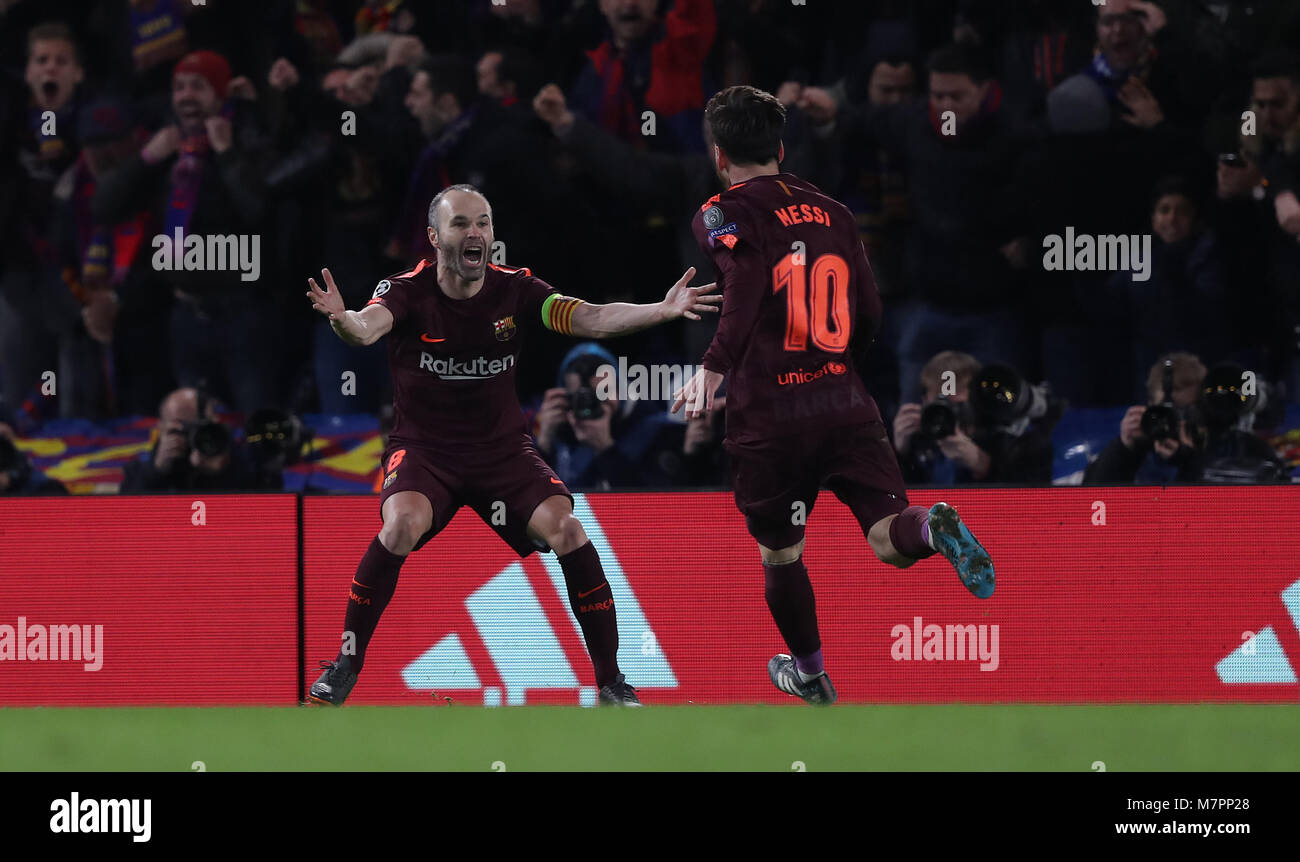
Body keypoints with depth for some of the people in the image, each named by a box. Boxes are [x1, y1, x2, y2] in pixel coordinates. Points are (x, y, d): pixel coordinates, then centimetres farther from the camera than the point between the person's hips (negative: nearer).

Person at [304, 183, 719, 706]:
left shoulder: (515, 291, -4)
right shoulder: (409, 291, -12)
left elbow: (592, 319, -14)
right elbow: (369, 326, -32)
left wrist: (661, 311, -31)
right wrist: (343, 320, -58)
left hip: (503, 448, 2)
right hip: (423, 447, -2)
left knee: (566, 529, -19)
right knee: (403, 524, -31)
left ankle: (611, 682, -7)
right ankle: (346, 666, -14)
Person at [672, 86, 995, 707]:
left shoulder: (723, 215, -2)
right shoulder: (831, 212, 14)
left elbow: (748, 283, -23)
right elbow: (869, 313, 15)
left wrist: (714, 368, -27)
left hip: (770, 416, -3)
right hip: (846, 403, 3)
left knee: (779, 555, 18)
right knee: (890, 537, -6)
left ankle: (810, 675, 34)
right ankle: (932, 528, -40)